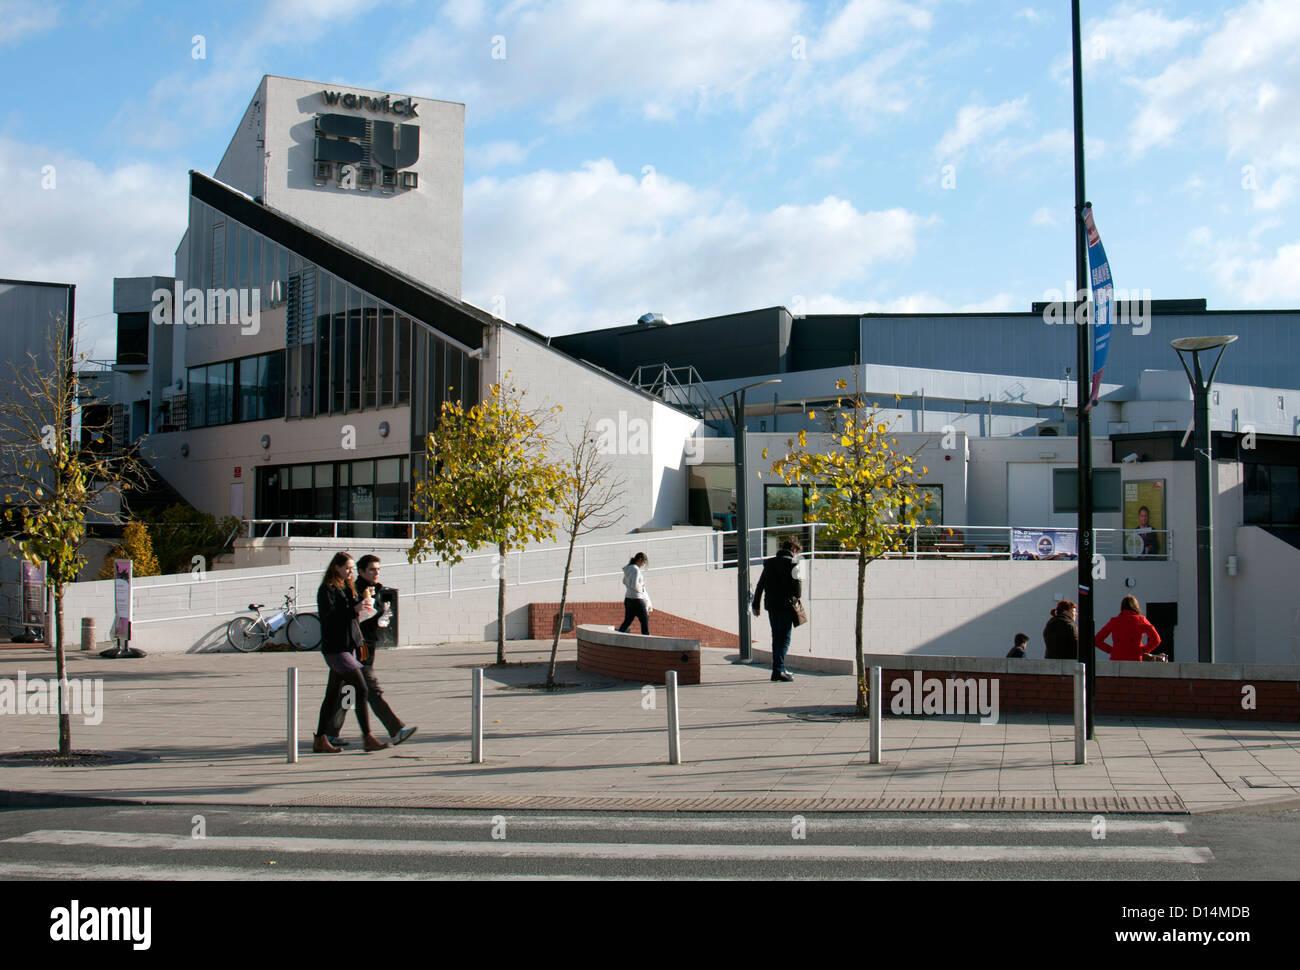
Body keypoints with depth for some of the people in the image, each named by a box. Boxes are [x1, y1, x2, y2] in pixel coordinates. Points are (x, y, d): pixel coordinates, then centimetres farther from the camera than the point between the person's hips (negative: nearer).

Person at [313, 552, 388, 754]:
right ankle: (367, 738, -11)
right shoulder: (327, 589, -9)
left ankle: (320, 740, 16)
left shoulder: (348, 587, 18)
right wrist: (354, 610, -26)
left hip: (347, 646, 9)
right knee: (361, 688, -13)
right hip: (335, 648, -9)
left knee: (333, 694, 11)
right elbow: (328, 616, -21)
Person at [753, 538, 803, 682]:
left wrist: (756, 605, 15)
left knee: (776, 637, 15)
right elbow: (797, 585, -11)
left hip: (771, 606, 5)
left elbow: (760, 585, 11)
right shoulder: (794, 563, -5)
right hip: (786, 605, -5)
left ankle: (778, 670, 20)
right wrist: (796, 600, 6)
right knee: (784, 638, -3)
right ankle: (779, 669, -14)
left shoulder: (770, 563, 11)